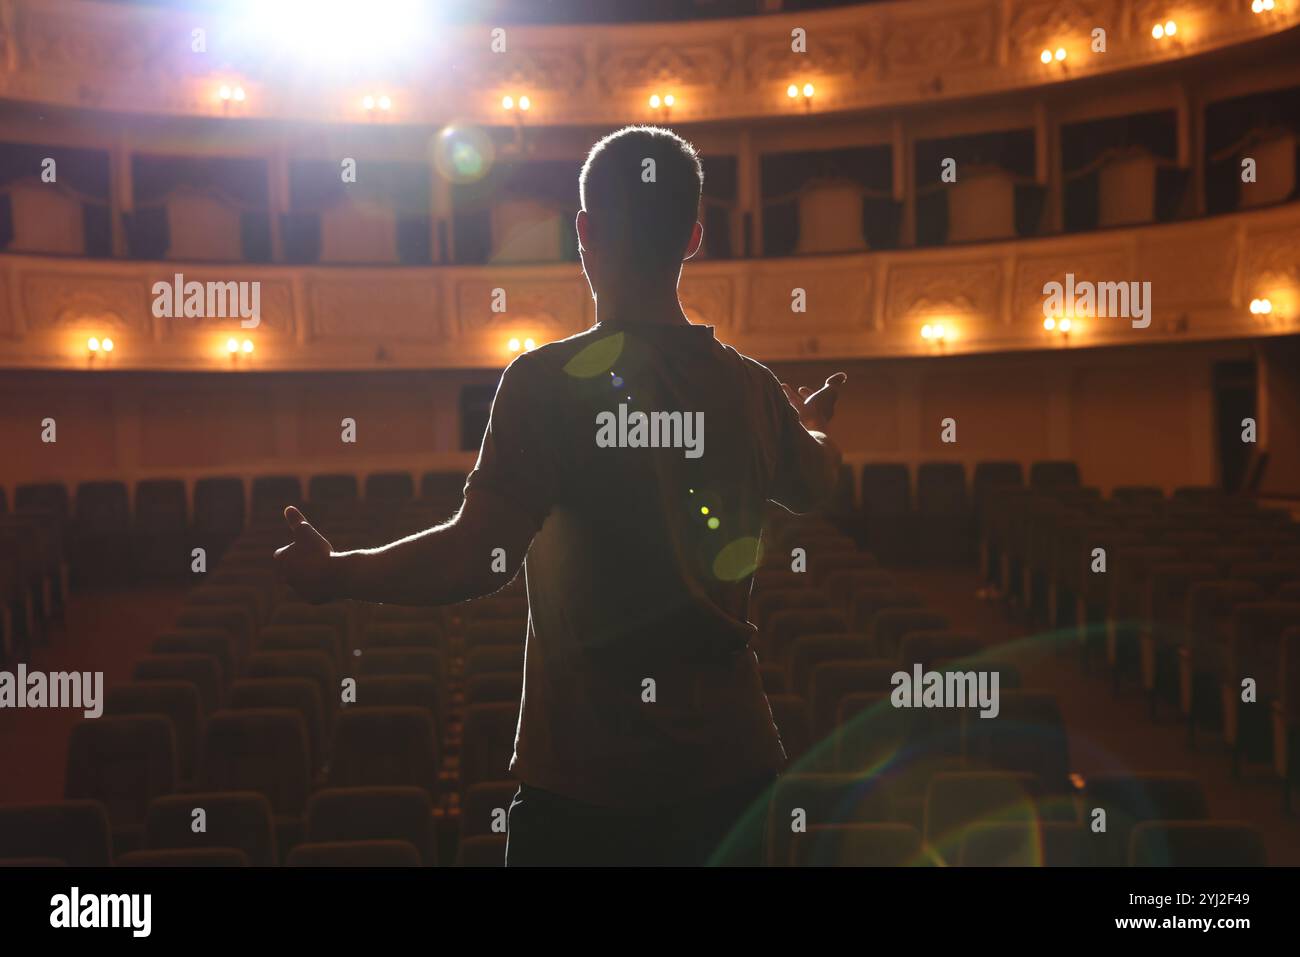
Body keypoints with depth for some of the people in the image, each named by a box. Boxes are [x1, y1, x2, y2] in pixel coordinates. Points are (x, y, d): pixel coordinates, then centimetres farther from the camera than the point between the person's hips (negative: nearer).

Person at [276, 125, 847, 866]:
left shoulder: (550, 380, -15)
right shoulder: (750, 386, 1)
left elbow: (479, 559, -22)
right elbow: (817, 484, 22)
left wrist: (335, 573, -6)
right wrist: (814, 423, 45)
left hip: (585, 784, -4)